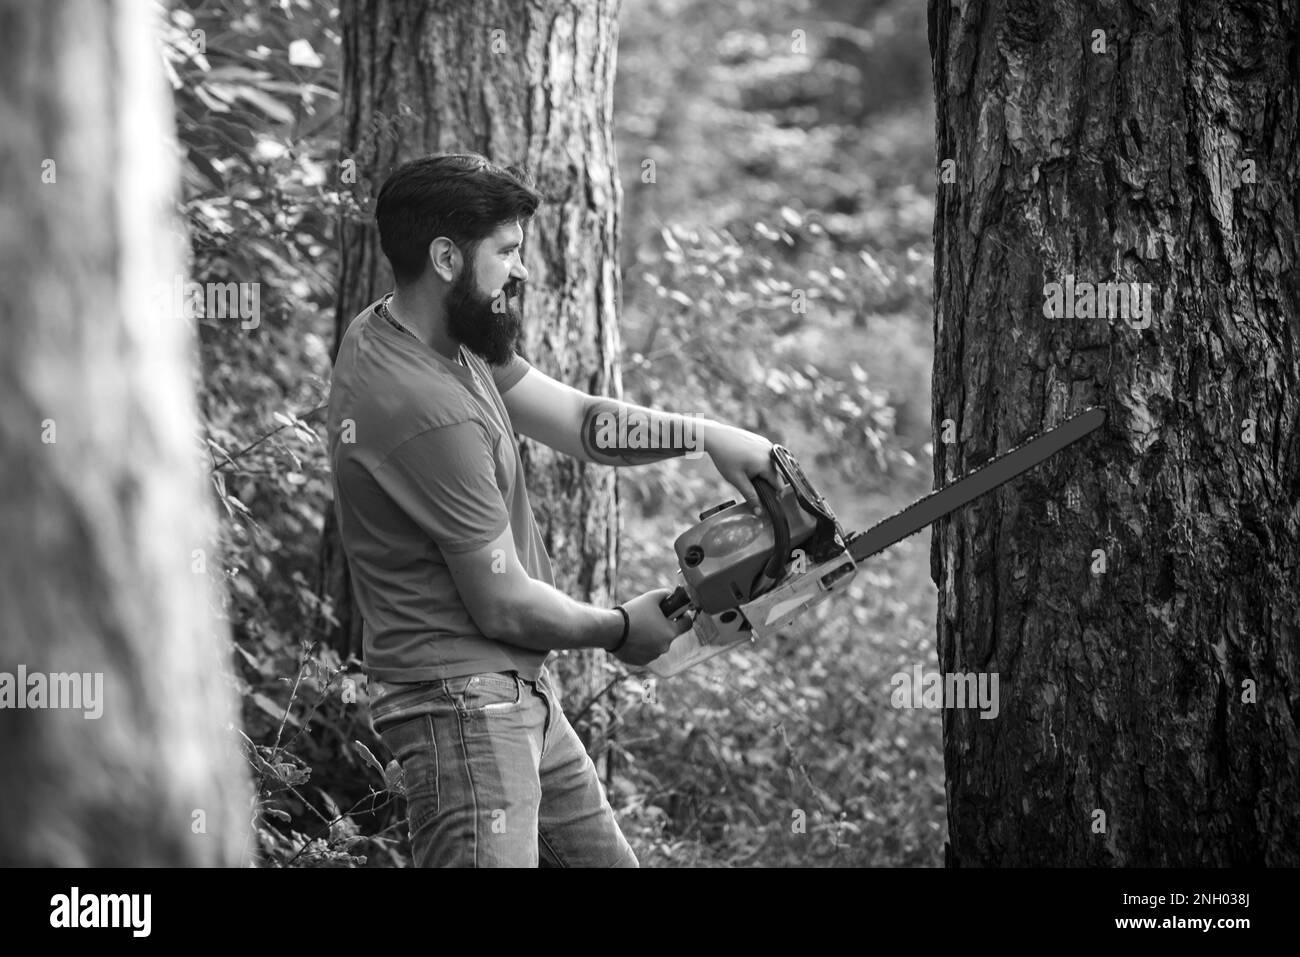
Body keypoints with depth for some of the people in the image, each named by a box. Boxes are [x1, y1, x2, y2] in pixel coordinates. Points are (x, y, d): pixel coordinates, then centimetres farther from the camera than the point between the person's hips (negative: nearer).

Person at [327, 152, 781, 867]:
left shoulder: (388, 328, 6)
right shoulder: (432, 415, -25)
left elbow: (574, 421, 10)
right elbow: (504, 607, -18)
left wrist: (705, 435, -2)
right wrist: (622, 630, 0)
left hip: (518, 696, 11)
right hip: (462, 700, -11)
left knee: (603, 856, 17)